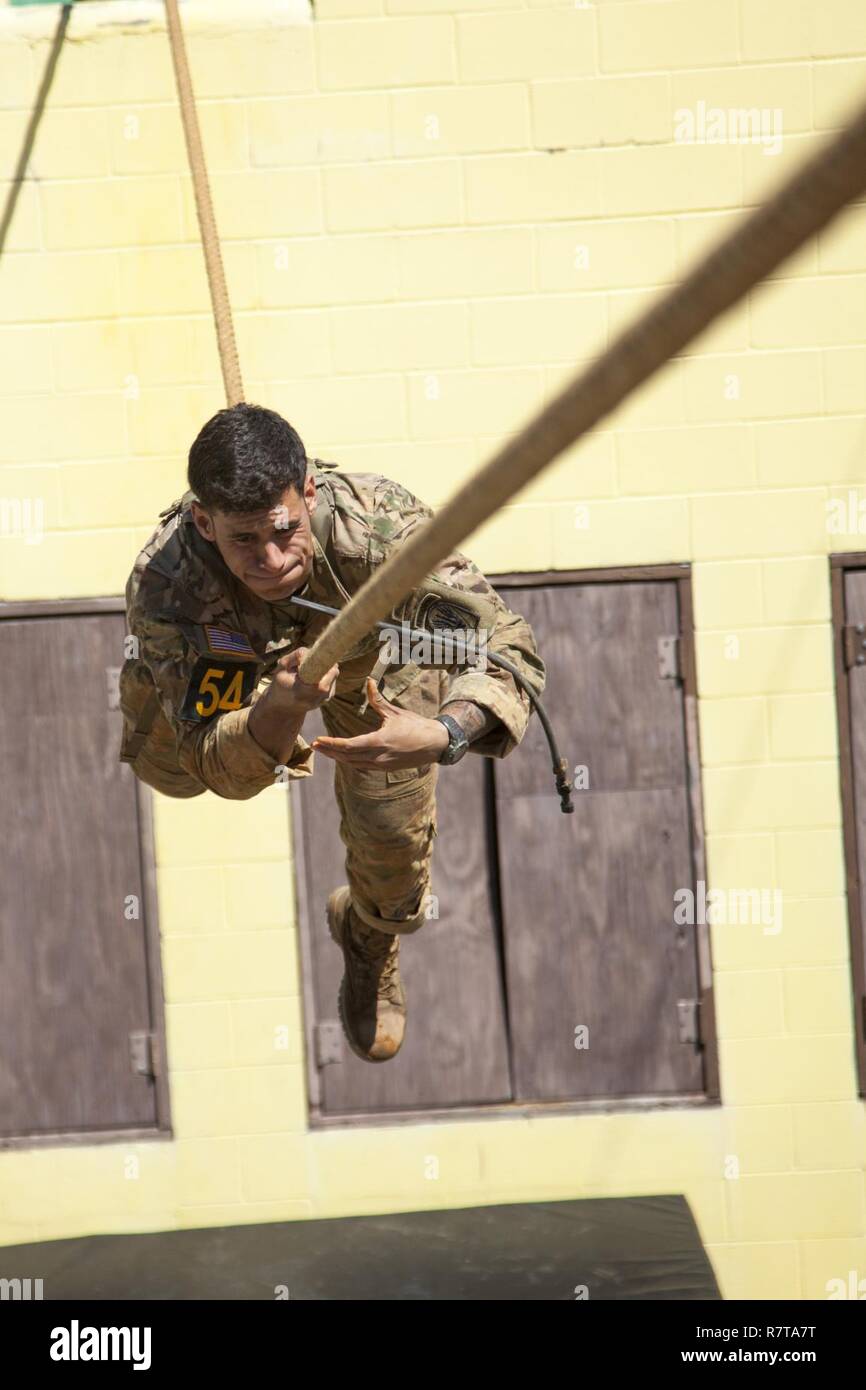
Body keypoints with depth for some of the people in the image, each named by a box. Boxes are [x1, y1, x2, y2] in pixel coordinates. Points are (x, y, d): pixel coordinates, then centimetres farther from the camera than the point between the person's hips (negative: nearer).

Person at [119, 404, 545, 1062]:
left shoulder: (382, 527, -48)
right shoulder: (166, 585, -45)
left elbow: (508, 645, -44)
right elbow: (212, 763, -42)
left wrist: (443, 734, -64)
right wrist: (279, 709, -64)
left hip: (365, 643, 0)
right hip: (237, 642, 0)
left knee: (395, 840, 4)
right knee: (167, 765, 18)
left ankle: (370, 942, 40)